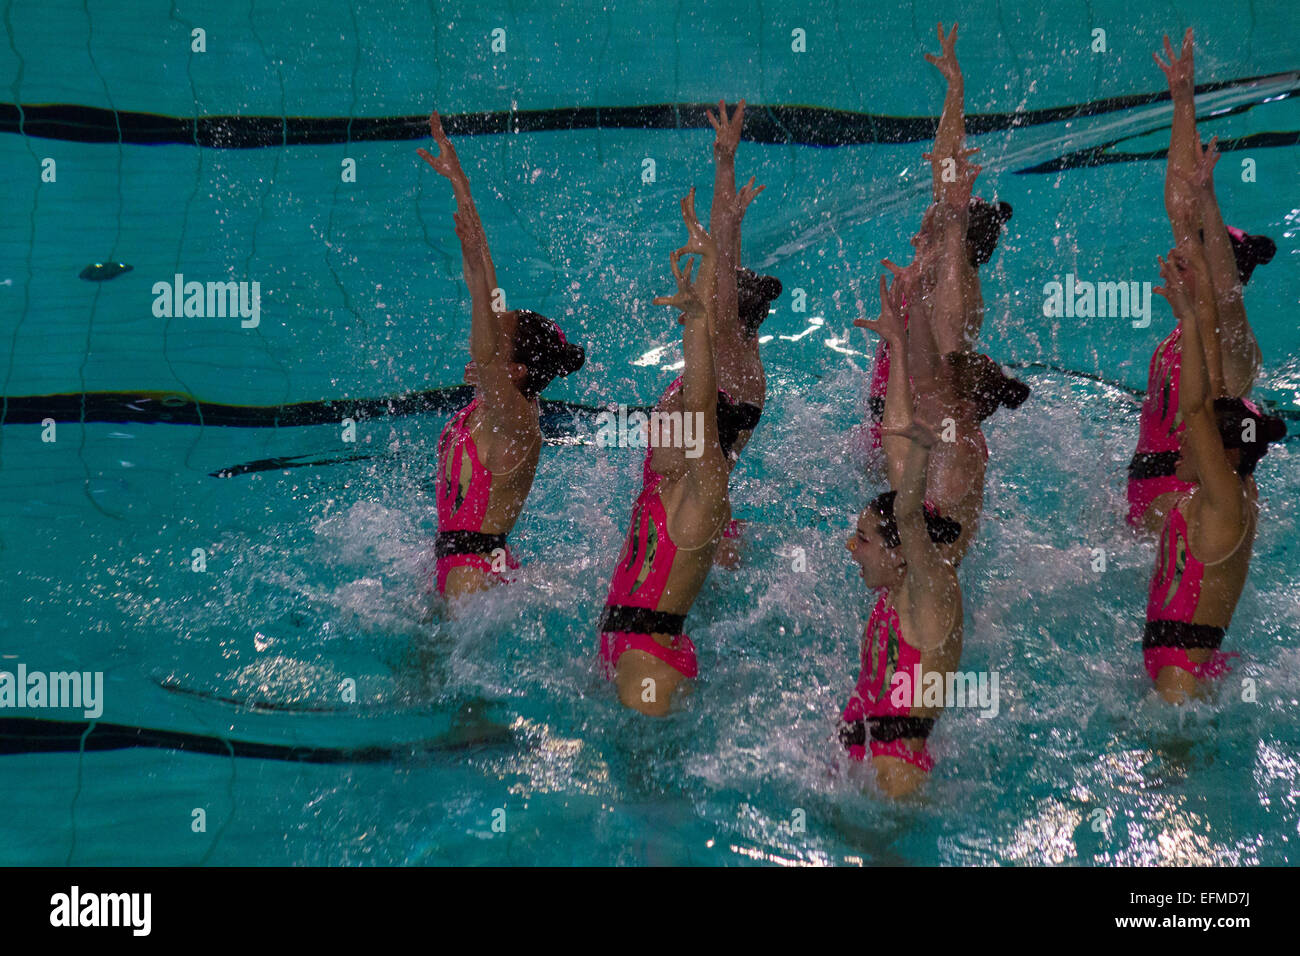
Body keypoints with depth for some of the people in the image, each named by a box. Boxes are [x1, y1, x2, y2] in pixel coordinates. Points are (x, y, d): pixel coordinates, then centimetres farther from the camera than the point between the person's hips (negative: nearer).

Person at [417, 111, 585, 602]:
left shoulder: (517, 425, -21)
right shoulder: (495, 403, 0)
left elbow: (484, 357, -41)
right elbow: (483, 287, 1)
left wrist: (477, 265, -51)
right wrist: (461, 188, 2)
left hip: (478, 580, -9)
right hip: (452, 566, 9)